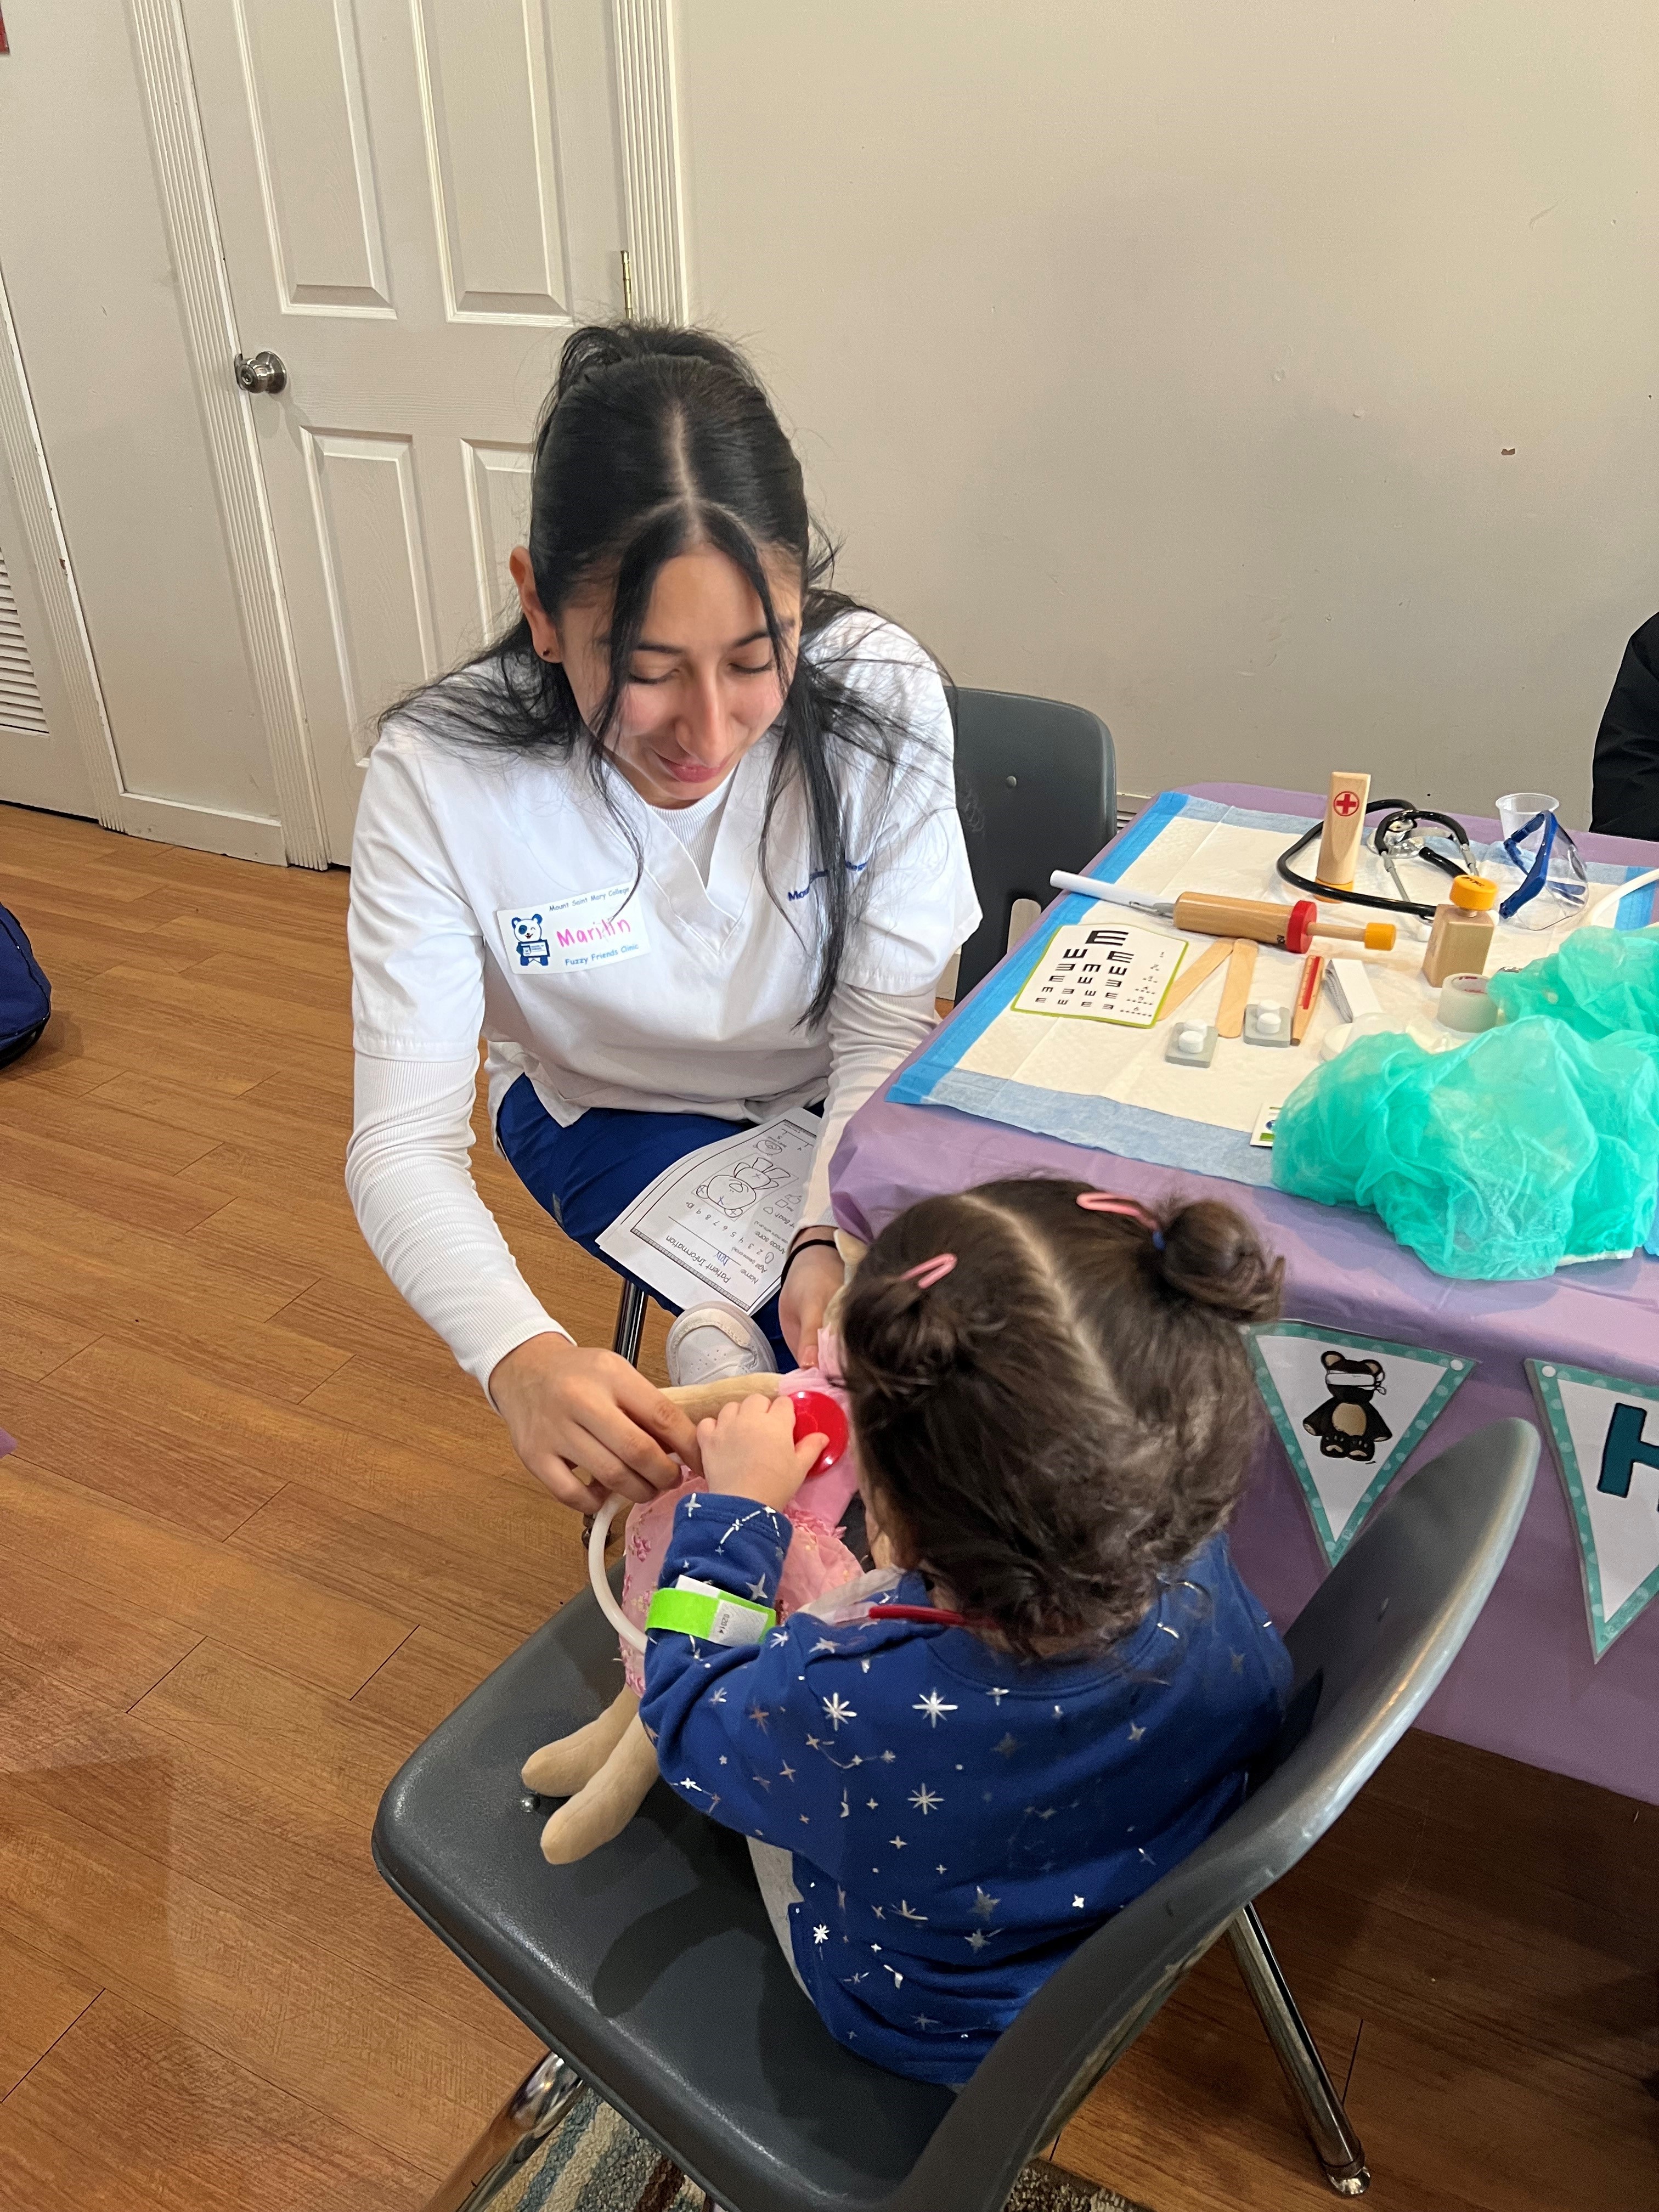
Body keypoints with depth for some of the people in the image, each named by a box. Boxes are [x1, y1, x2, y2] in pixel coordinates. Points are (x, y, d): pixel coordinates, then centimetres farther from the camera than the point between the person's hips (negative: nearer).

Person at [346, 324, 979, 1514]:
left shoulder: (882, 697, -24)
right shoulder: (439, 779, -27)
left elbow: (888, 1026, -18)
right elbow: (402, 1140, -27)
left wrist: (835, 1233, -36)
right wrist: (523, 1357, -45)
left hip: (833, 1103, 2)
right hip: (607, 1108, -2)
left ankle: (732, 1335, 9)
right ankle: (722, 1347, 10)